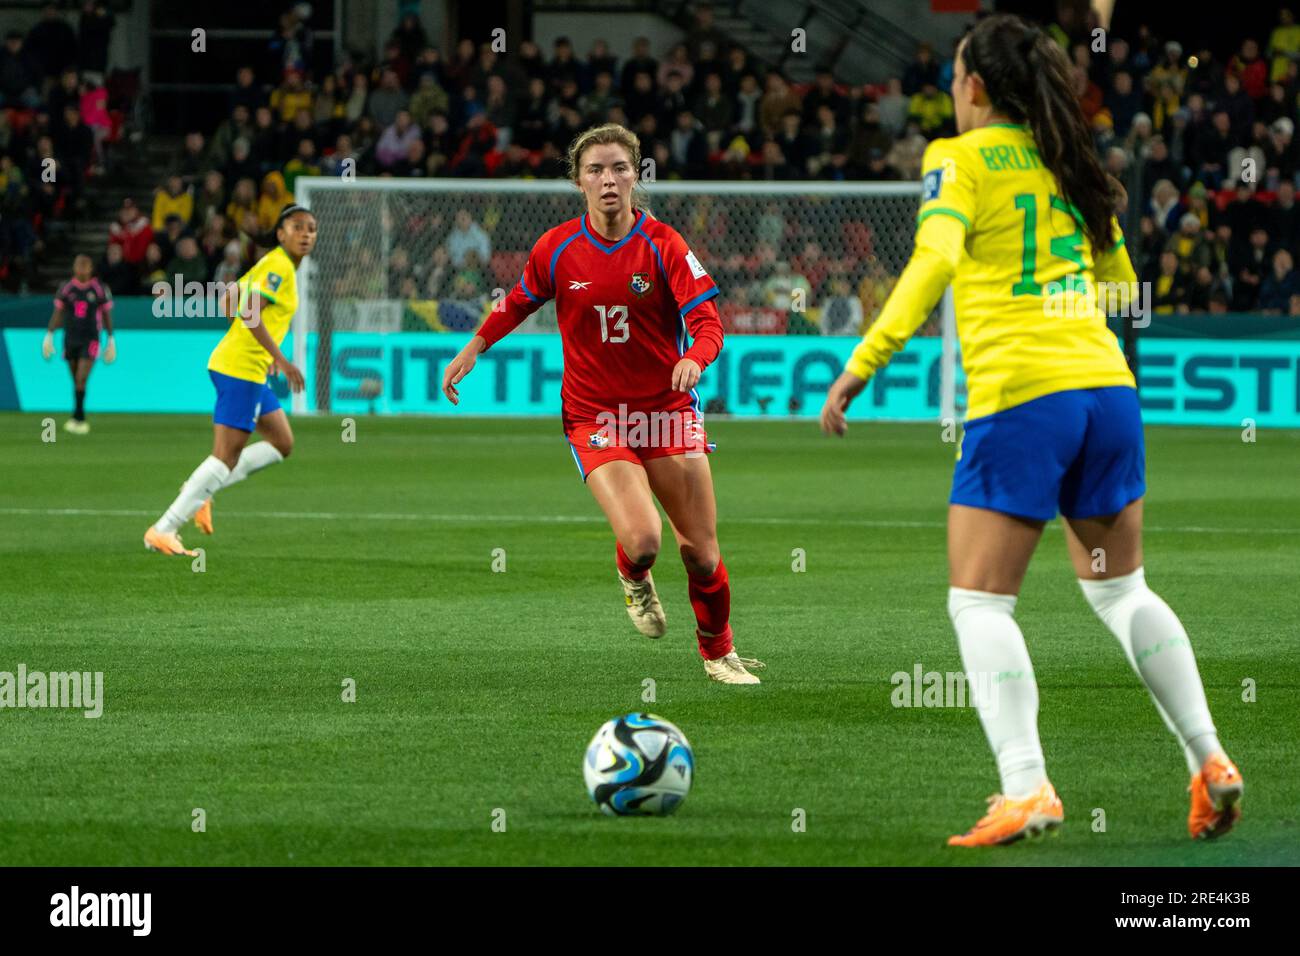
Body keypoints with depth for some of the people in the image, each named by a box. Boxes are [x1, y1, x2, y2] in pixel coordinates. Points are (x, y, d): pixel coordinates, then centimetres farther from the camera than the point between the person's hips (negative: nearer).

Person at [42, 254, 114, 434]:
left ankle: (77, 417, -13)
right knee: (76, 382, 10)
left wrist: (111, 340, 7)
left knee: (81, 379, -15)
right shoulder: (66, 289, 3)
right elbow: (57, 314, 9)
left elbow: (107, 316, 6)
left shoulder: (100, 289, -2)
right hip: (70, 340, 3)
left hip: (90, 340, -3)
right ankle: (80, 419, 22)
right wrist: (49, 336, 3)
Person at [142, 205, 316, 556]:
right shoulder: (280, 267, -13)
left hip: (250, 370, 10)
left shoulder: (272, 263, 17)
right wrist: (280, 358, -26)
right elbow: (249, 313, -24)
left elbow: (228, 301, 22)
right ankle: (164, 529, -12)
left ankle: (199, 491, 11)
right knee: (227, 456, -11)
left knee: (282, 444, 15)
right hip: (241, 369, -10)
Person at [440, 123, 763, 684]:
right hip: (594, 416, -1)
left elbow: (707, 321, -14)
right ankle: (633, 579, 17)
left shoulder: (663, 244, -8)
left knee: (701, 551, 0)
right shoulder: (557, 249, -4)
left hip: (667, 405, 1)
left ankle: (719, 652, 27)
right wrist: (473, 349, 12)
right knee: (642, 540, -22)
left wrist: (695, 357, -35)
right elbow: (520, 302, 17)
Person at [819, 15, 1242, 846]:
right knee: (1120, 587, 20)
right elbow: (1119, 275, 26)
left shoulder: (960, 160, -2)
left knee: (979, 600, 0)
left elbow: (935, 258, -19)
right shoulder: (1065, 161, 16)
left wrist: (866, 361, -23)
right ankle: (1210, 762, 13)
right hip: (1107, 387, 6)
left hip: (1021, 398, -6)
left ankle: (1026, 788, -14)